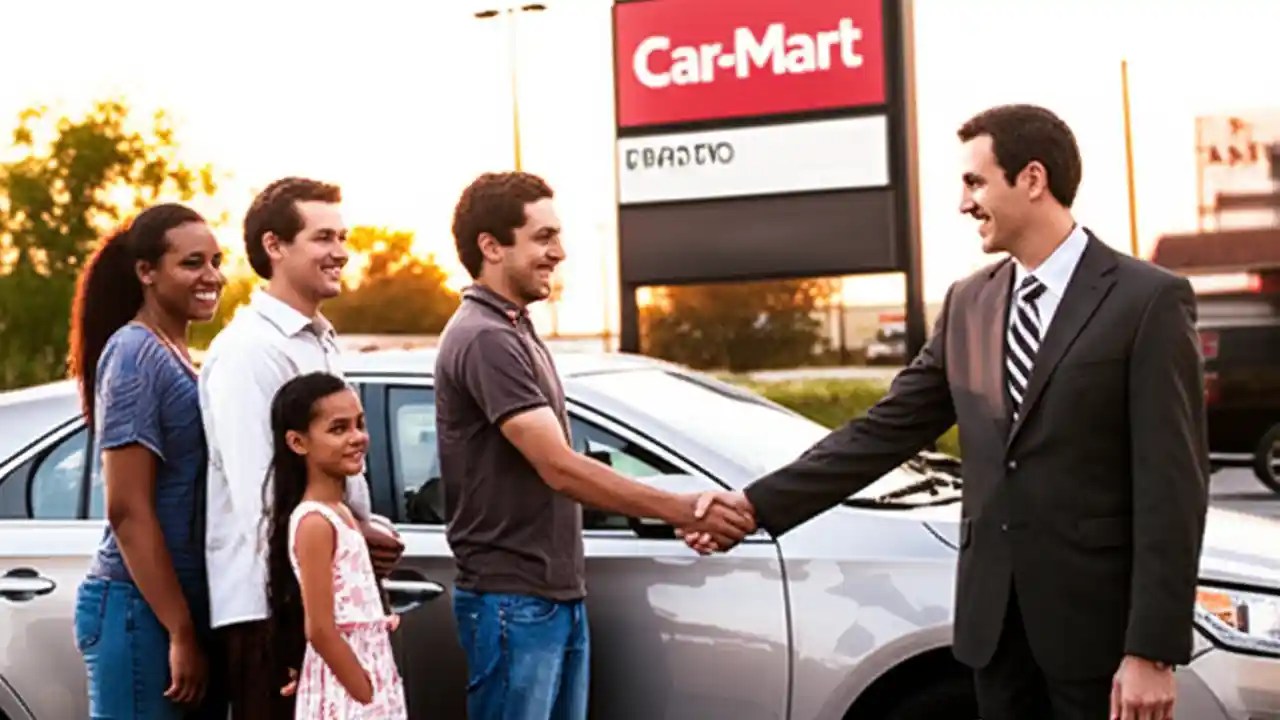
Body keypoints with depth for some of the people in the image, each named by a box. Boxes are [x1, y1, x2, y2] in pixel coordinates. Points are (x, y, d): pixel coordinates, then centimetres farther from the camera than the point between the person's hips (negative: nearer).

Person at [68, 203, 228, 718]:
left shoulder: (177, 358, 14)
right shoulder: (135, 356, -11)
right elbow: (127, 510, -17)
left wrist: (190, 625, 13)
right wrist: (181, 631, -19)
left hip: (184, 601, 8)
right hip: (139, 608, -8)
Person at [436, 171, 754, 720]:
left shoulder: (515, 332, 14)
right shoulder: (484, 339, -18)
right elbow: (559, 468, -23)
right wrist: (680, 509, -23)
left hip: (558, 596, 10)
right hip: (512, 600, -10)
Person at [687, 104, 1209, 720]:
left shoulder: (1149, 301, -8)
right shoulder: (968, 304, 10)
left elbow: (1172, 487, -12)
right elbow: (886, 430, 9)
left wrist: (1153, 650, -16)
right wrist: (759, 503, 0)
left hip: (1096, 618, -5)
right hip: (994, 612, 5)